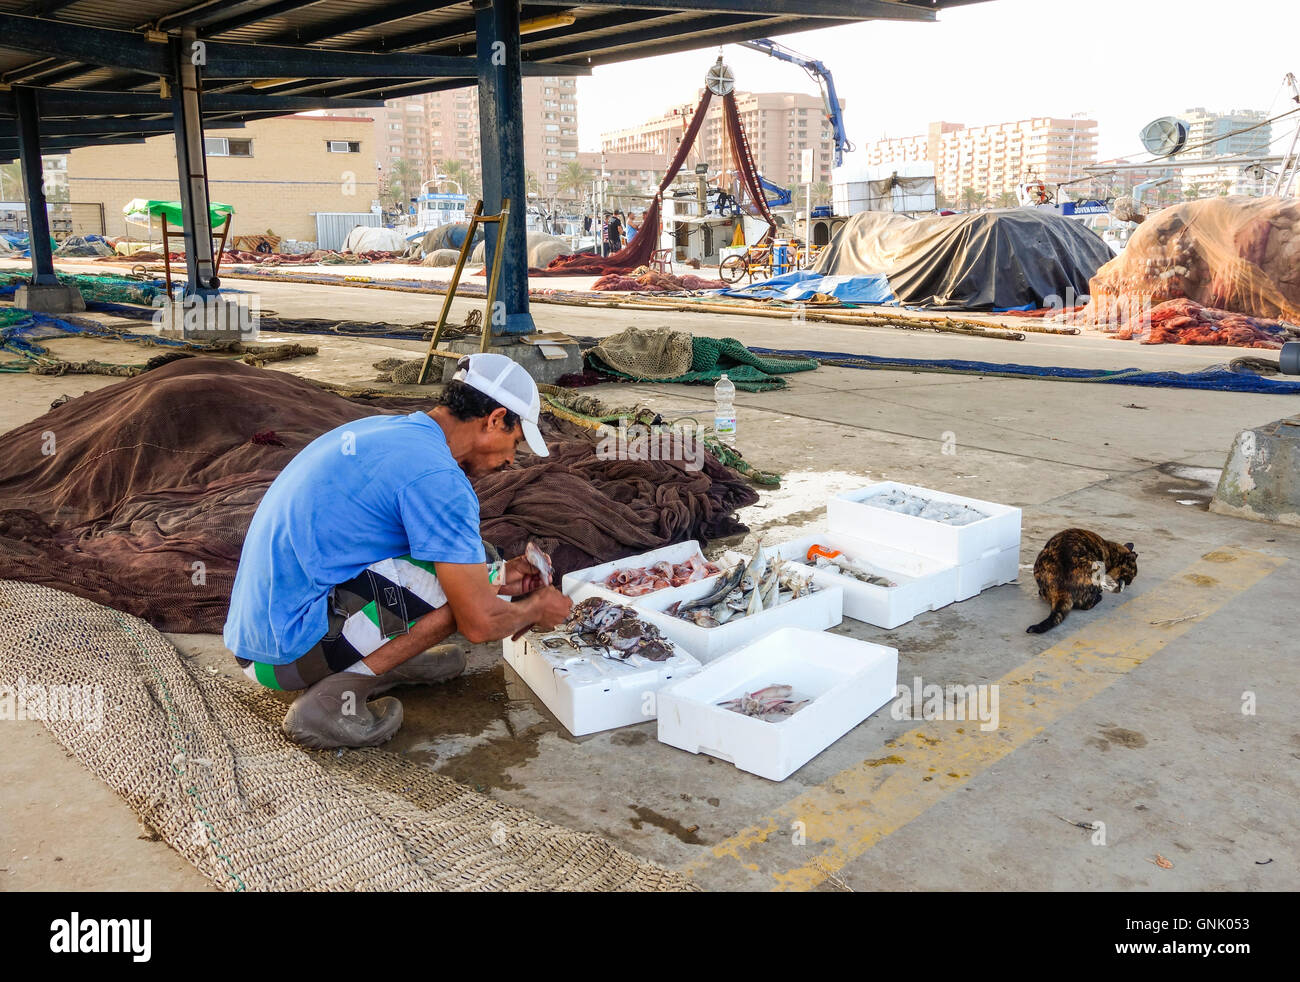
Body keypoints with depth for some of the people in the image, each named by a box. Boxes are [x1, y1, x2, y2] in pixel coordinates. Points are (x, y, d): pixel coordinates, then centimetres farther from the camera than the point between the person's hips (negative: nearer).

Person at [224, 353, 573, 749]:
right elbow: (479, 623, -16)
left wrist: (495, 578, 20)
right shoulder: (436, 477, -19)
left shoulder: (380, 430, 9)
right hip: (291, 651, -9)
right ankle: (333, 696, -10)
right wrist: (536, 608, 4)